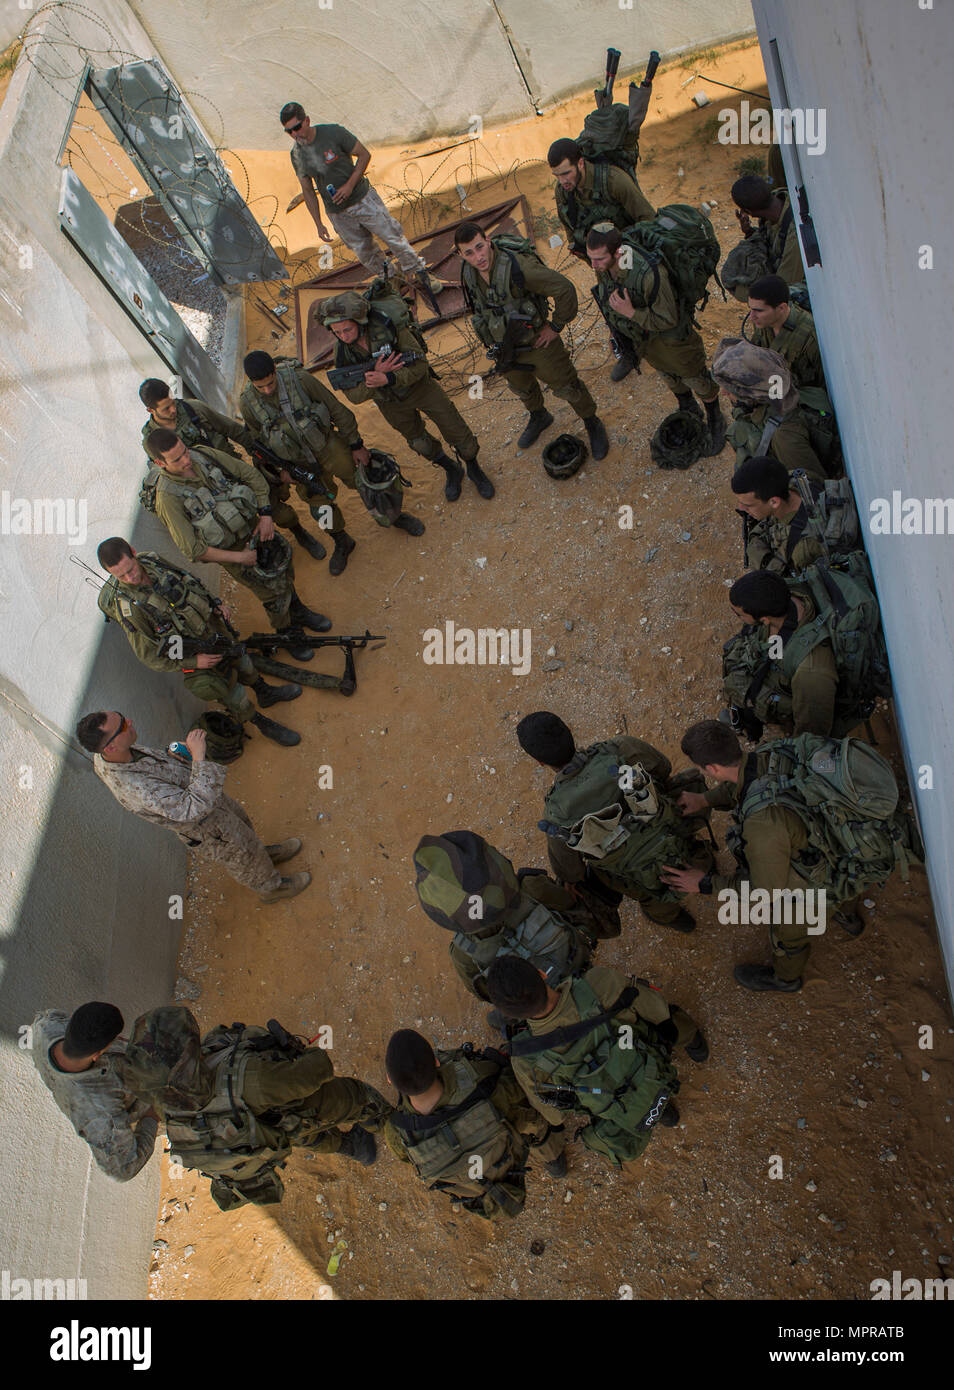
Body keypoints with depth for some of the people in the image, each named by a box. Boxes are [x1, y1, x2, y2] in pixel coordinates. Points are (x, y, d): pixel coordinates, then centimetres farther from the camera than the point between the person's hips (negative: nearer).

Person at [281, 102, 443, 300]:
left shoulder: (333, 133, -15)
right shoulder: (296, 154, -4)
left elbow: (364, 154, -8)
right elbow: (308, 191, 6)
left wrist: (350, 185, -18)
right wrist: (318, 224, 3)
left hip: (363, 200, -3)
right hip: (337, 214, 3)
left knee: (393, 237, 1)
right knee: (364, 252, 9)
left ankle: (420, 273, 19)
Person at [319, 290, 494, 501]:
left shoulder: (388, 326, -32)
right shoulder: (343, 352, -22)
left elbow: (420, 363, -29)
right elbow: (354, 396, -19)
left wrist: (388, 379, -46)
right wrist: (376, 375, -39)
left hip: (419, 386, -2)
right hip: (391, 402, 3)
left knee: (458, 433, 4)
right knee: (420, 442, 19)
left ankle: (474, 469, 34)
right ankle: (452, 471, 47)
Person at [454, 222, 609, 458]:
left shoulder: (516, 266, -33)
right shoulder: (468, 272, -12)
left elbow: (565, 289, -30)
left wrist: (556, 326, -20)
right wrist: (490, 335, 12)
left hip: (536, 341, -6)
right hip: (504, 348, 6)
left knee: (566, 387, 8)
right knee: (521, 388, 29)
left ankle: (593, 425, 34)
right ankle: (539, 417, 60)